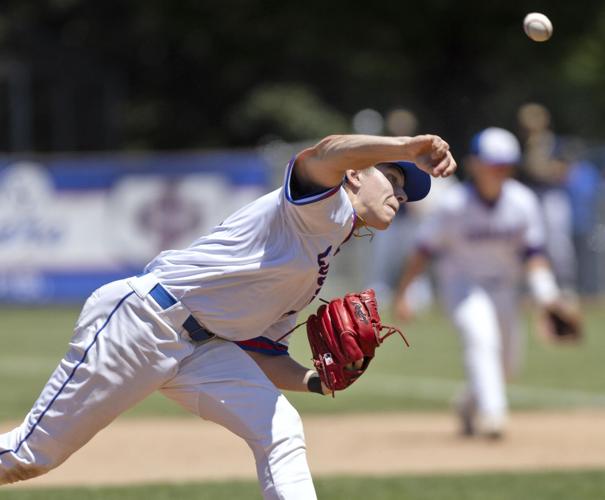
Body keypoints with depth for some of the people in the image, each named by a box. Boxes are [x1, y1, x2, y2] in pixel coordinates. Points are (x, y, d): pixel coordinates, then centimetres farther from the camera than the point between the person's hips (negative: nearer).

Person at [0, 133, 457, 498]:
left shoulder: (316, 275, 21)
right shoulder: (324, 206, -6)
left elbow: (262, 354, 21)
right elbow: (323, 156, -31)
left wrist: (316, 381, 2)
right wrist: (408, 148, -46)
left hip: (207, 349, 9)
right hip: (142, 321, -9)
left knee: (280, 431, -10)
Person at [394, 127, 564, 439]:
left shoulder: (522, 201, -9)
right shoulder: (454, 203, -18)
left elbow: (533, 252, -4)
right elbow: (424, 250, -11)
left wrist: (546, 292, -19)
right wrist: (401, 294, -12)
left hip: (503, 285, 5)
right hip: (461, 282, -5)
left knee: (507, 364, 10)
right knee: (481, 335, -32)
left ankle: (469, 407, 41)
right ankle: (490, 413, -40)